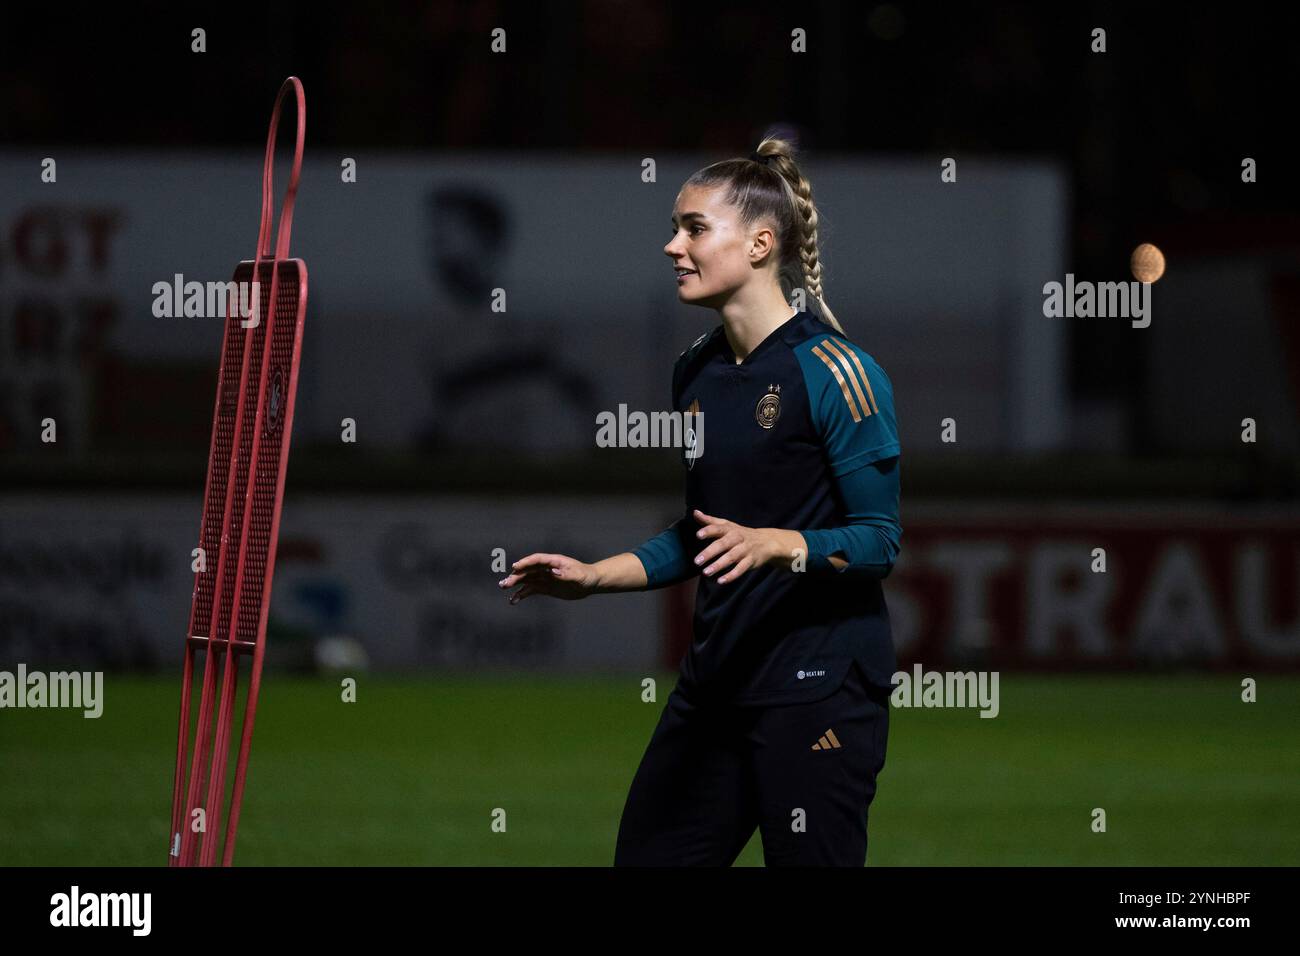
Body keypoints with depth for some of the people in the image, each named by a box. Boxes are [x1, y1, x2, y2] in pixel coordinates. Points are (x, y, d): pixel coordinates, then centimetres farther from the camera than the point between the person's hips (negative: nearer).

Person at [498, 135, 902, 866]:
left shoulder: (833, 369, -12)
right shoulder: (697, 373, 12)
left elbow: (879, 541, -13)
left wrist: (772, 545, -27)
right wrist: (592, 577, 14)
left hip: (817, 688, -8)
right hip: (716, 681, 8)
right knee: (647, 854, 7)